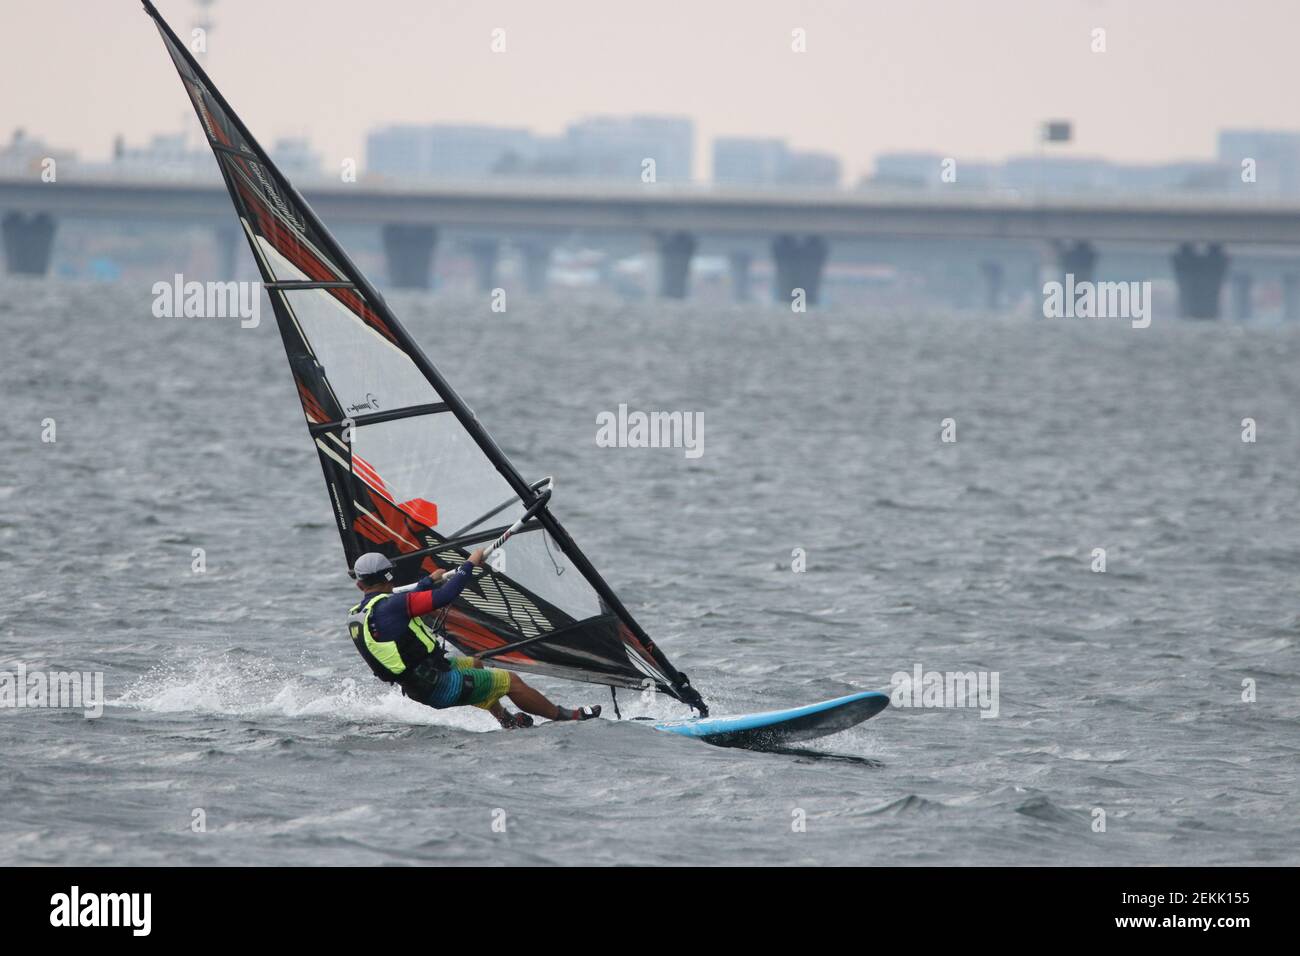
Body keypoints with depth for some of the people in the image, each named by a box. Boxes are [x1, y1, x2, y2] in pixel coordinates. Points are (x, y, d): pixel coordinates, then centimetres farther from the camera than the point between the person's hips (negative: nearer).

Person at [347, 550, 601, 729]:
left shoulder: (355, 616, 3)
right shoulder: (390, 606, -25)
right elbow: (445, 597, -25)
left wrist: (430, 580, 33)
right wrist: (470, 564, -10)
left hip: (415, 686, 9)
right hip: (439, 687, -9)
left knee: (474, 664, 31)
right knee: (511, 681, 4)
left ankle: (506, 720, 39)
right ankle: (565, 718, 21)